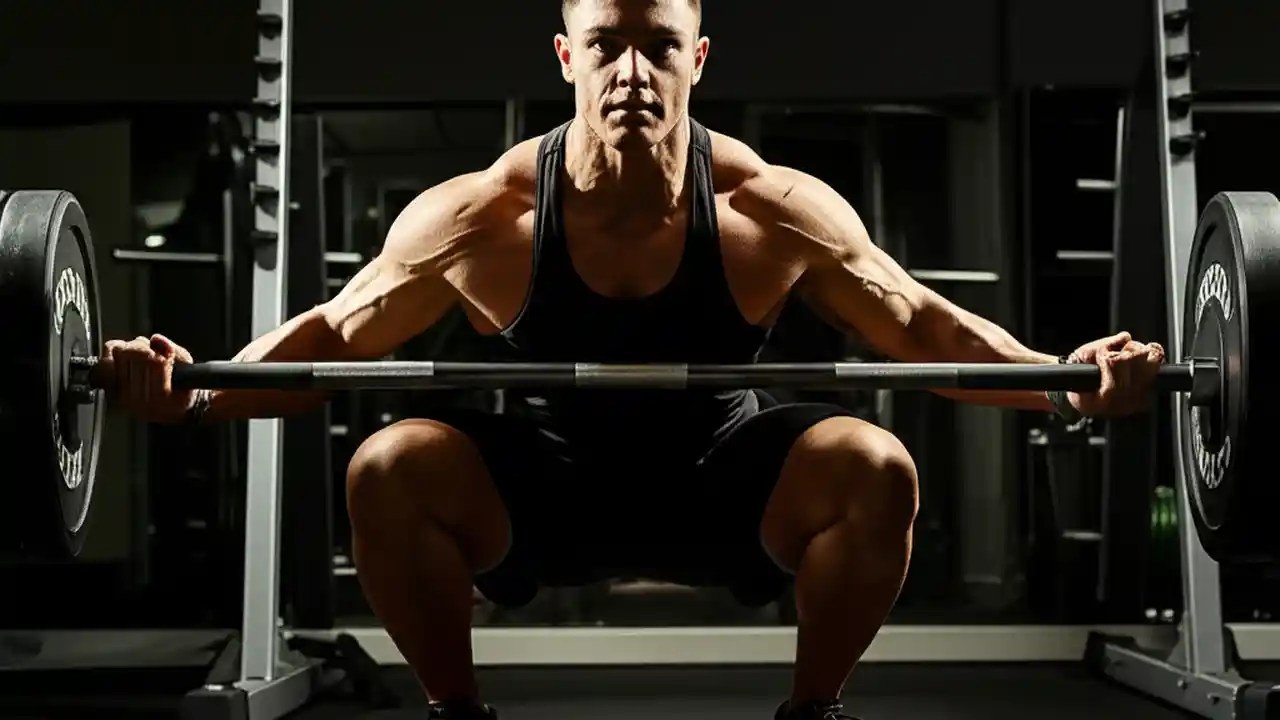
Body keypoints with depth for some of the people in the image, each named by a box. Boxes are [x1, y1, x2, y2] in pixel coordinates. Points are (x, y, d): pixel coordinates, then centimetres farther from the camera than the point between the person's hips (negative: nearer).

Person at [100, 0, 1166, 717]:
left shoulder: (774, 211, -23)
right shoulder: (482, 215, -23)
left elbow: (920, 324, -13)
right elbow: (334, 334, -12)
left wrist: (1066, 384, -29)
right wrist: (197, 394, -31)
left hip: (723, 486, 0)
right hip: (546, 490, 0)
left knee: (876, 469, -28)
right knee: (389, 471, -28)